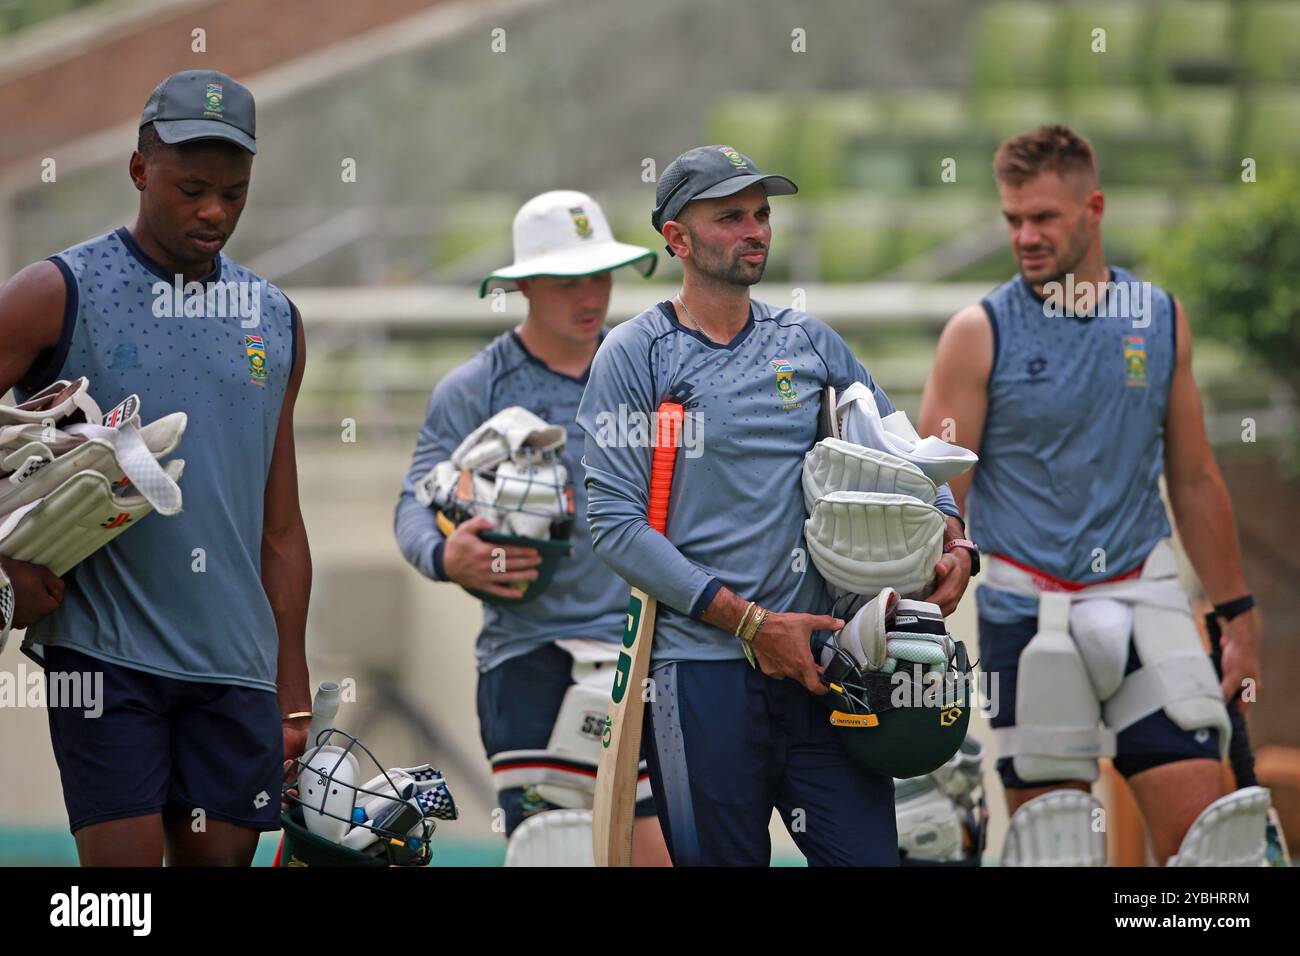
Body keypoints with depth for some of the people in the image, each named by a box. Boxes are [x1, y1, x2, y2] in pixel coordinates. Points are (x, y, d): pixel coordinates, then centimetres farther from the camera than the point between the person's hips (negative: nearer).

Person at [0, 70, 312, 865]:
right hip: (102, 648, -4)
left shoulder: (275, 321, 14)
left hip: (235, 662, 4)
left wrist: (294, 697, 14)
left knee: (221, 856, 3)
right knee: (124, 862, -10)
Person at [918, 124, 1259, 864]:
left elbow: (1195, 482, 15)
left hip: (1144, 605, 2)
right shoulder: (981, 333, -2)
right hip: (1026, 610, -2)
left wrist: (1237, 612, 15)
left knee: (1202, 828, -8)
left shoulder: (1160, 318, 7)